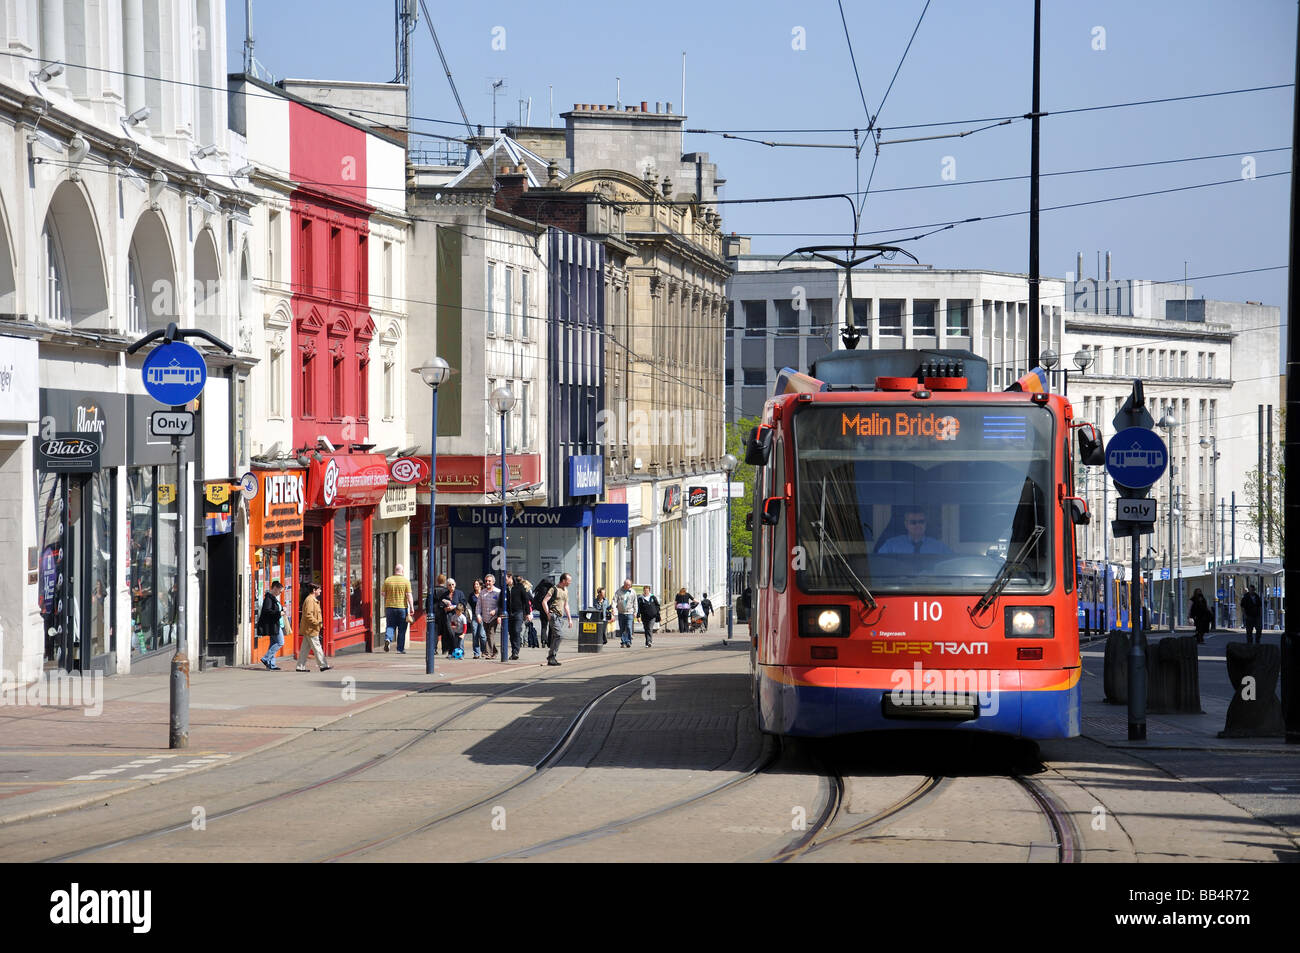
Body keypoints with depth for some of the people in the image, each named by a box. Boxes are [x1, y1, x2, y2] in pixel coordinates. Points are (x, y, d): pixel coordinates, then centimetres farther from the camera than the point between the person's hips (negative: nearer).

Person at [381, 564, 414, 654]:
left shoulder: (388, 580, 3)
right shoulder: (406, 581, -5)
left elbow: (383, 594, 6)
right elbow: (408, 595, -10)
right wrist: (411, 607, -7)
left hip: (389, 606, 2)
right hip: (402, 607, -2)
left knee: (390, 626, 7)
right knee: (402, 629, 7)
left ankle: (388, 639, -20)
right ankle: (401, 648, 10)